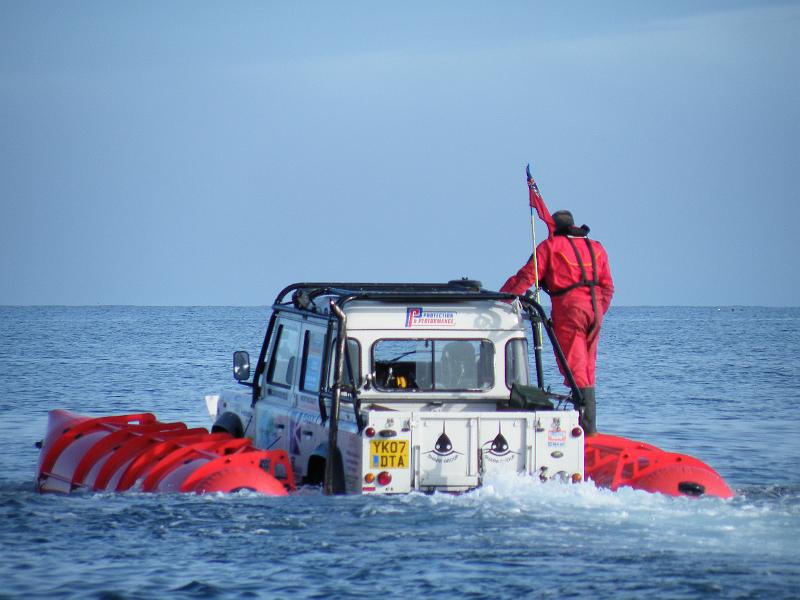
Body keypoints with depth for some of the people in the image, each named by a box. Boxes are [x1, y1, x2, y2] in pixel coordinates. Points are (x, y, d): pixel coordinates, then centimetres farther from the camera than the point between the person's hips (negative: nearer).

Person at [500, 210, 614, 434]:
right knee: (587, 369, 12)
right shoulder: (596, 248, 20)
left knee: (575, 368, -5)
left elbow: (527, 276, -3)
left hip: (569, 308, -5)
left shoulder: (551, 246, 4)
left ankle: (587, 426, -13)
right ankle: (589, 423, 11)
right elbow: (607, 286, 15)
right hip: (594, 308, 5)